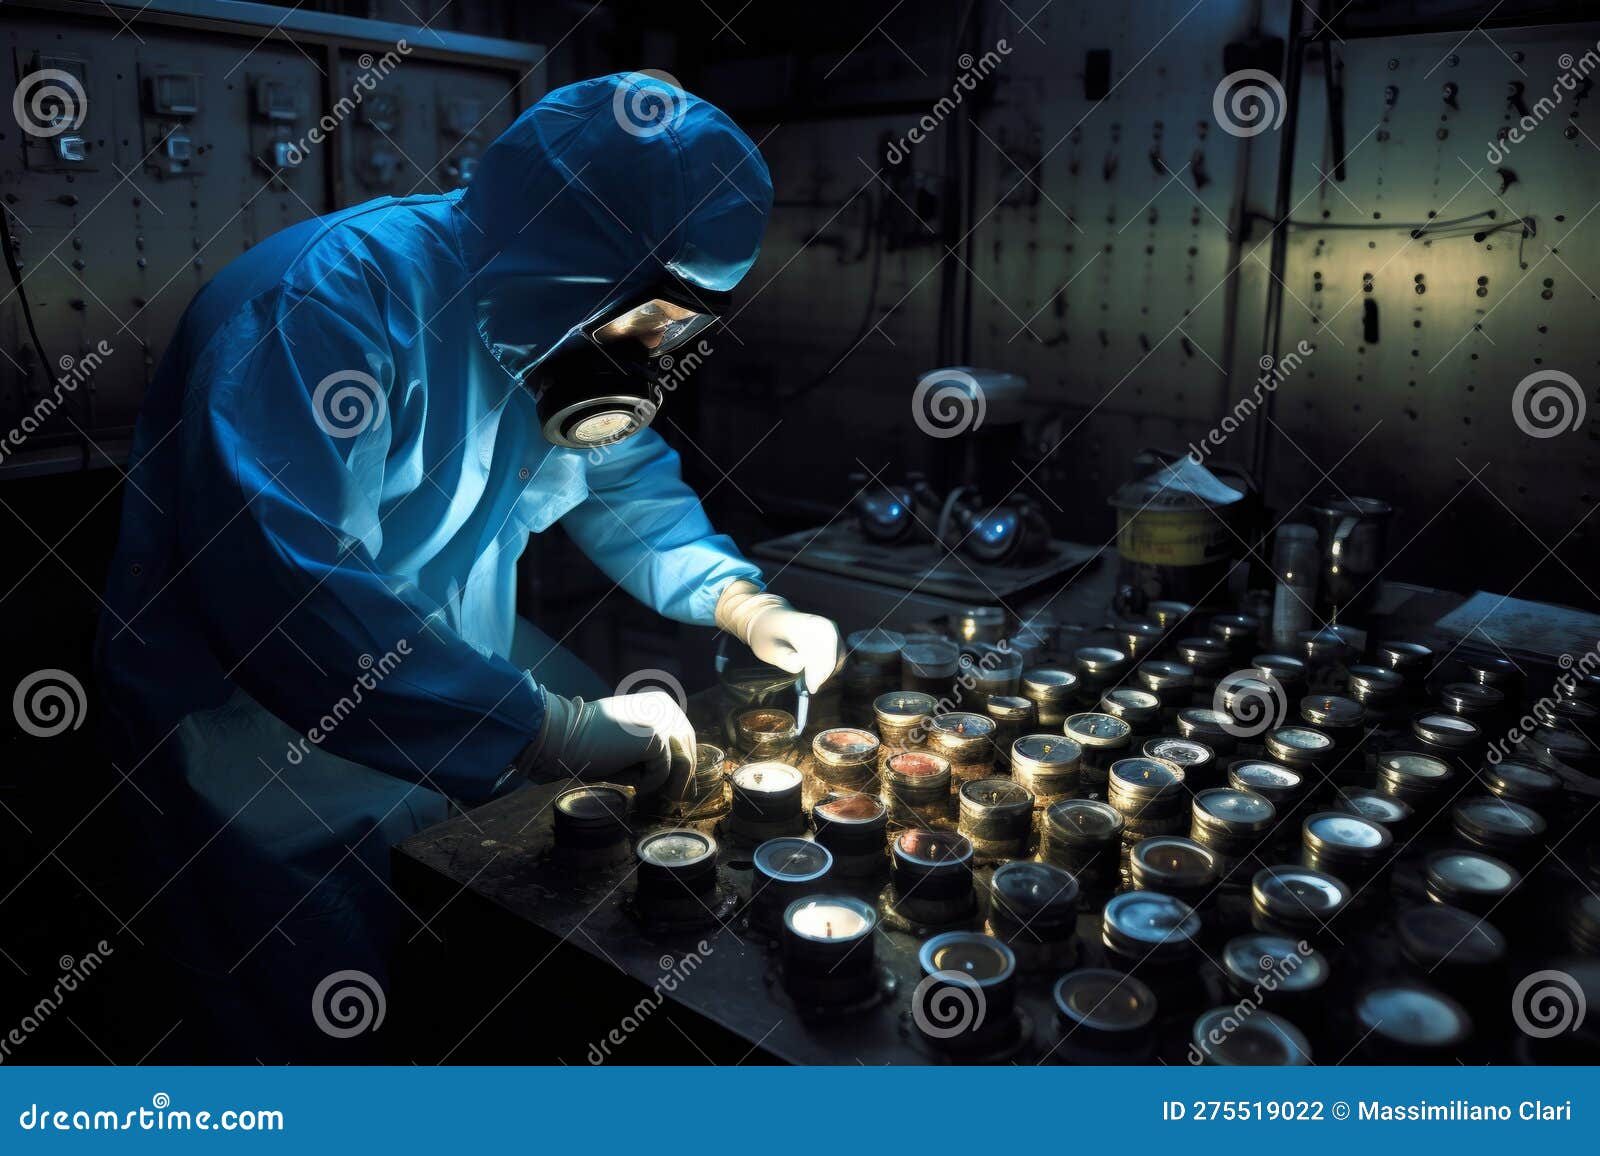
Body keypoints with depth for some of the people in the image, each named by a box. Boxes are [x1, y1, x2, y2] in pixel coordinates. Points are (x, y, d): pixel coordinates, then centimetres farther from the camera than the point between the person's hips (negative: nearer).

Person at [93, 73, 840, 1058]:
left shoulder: (556, 311, 0)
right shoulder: (340, 298, -27)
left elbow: (631, 487, 11)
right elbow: (287, 598, -38)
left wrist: (742, 601, -6)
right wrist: (553, 732, -34)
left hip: (463, 674, 8)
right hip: (266, 727, -7)